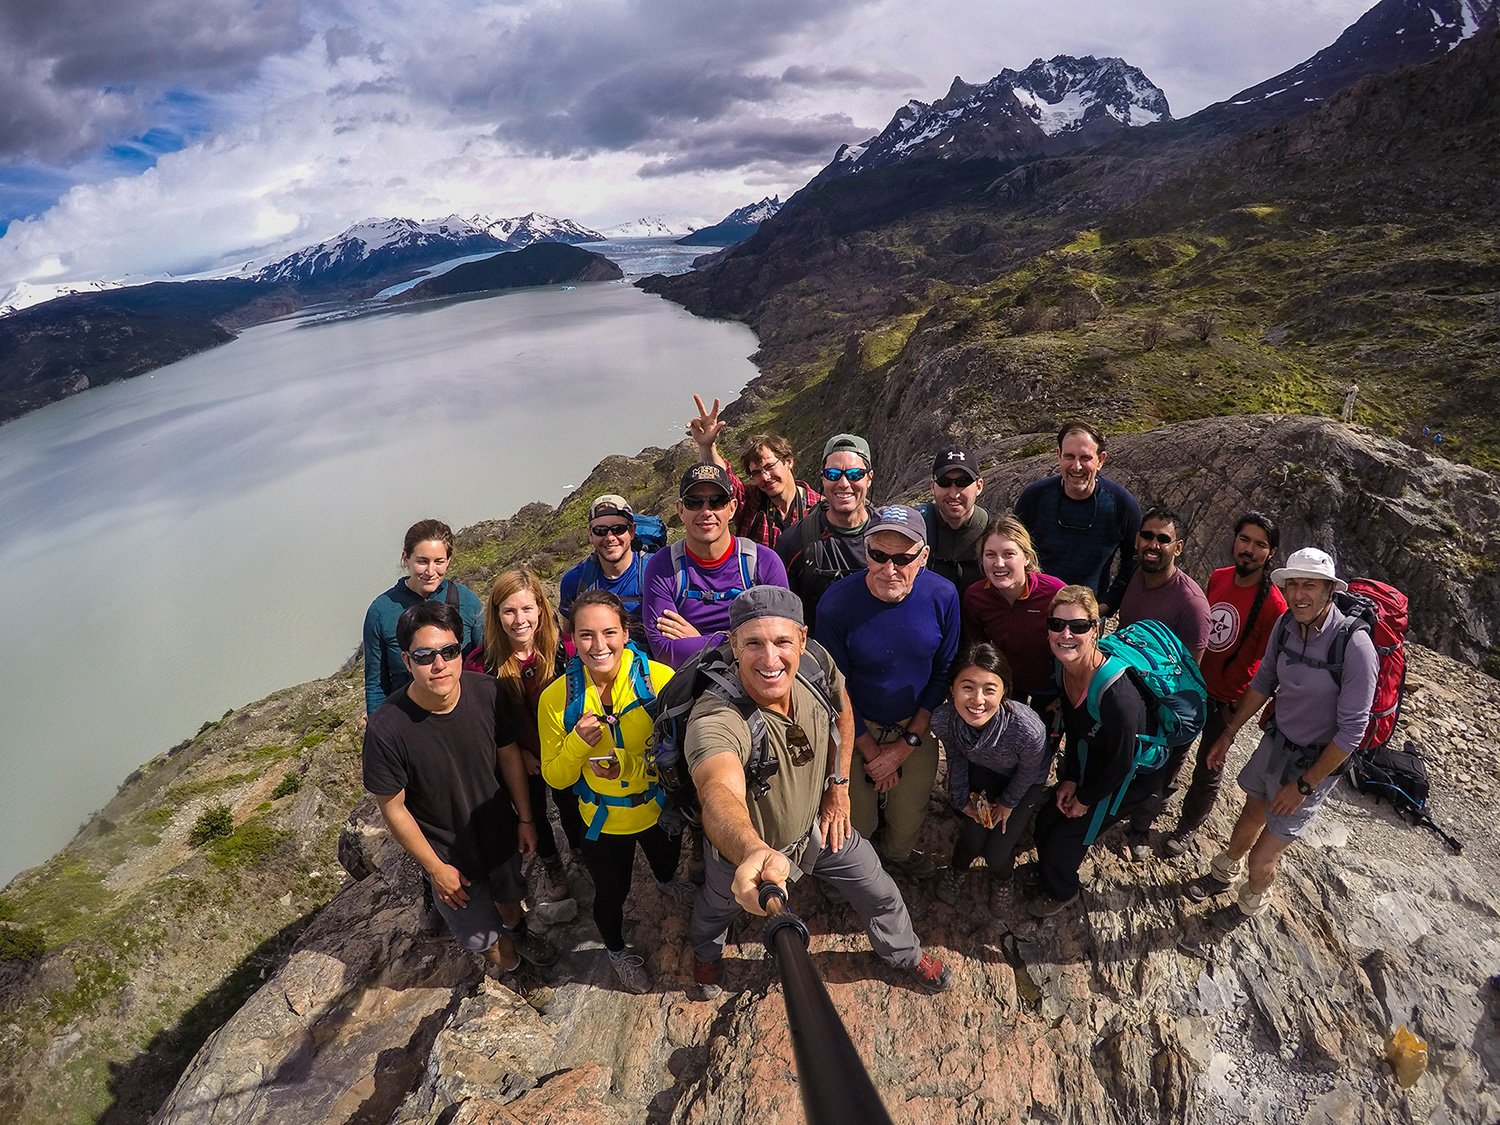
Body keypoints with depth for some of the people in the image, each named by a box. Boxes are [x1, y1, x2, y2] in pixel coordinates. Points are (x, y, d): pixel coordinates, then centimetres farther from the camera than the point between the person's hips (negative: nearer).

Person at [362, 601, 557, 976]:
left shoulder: (486, 692, -24)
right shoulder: (385, 728, -32)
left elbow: (509, 754, -7)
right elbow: (393, 807, -19)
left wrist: (526, 819, 1)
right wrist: (435, 867, -11)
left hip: (500, 829, 3)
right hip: (447, 851, -2)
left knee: (508, 895, 31)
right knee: (479, 933, 19)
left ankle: (518, 933, 66)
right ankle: (501, 954, 55)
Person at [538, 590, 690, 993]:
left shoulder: (659, 678, -27)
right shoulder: (556, 698, -21)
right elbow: (555, 778, -11)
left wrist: (631, 764, -32)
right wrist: (579, 742, -31)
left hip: (661, 808, 1)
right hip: (603, 821, -1)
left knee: (667, 861, 33)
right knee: (611, 894, 23)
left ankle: (666, 883, 72)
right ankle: (616, 949, 58)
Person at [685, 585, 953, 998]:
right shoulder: (714, 720, -44)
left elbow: (842, 709, -2)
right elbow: (720, 797, -63)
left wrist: (839, 785, -3)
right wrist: (755, 854, -83)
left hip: (818, 822, 3)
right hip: (743, 847, -3)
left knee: (880, 893, 19)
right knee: (717, 909, 27)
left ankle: (906, 954, 54)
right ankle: (706, 952, 65)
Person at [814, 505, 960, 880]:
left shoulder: (942, 596, -19)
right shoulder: (836, 604, -27)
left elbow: (944, 673, -6)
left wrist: (906, 744, -9)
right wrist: (871, 752, -8)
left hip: (917, 726, 2)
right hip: (857, 729, -2)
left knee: (910, 812, 20)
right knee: (857, 819, 14)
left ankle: (899, 852, 56)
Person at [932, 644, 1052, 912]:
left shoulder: (1028, 729, -43)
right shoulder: (942, 720, -34)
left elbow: (1029, 772, -18)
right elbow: (955, 757, -9)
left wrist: (1008, 803, -3)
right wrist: (962, 799, 2)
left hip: (1024, 781, -1)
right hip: (982, 772, 2)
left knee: (997, 852, -3)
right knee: (973, 838, -3)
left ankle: (1001, 881, 35)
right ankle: (955, 871, 33)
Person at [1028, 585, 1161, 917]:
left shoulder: (1117, 695, -40)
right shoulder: (1065, 667, -18)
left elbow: (1121, 762, -24)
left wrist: (1086, 799, -10)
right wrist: (1069, 779, -1)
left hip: (1130, 778, -6)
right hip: (1088, 763, 6)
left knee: (1064, 837, 5)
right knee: (1045, 819, 13)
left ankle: (1061, 892, 38)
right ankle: (1048, 871, 46)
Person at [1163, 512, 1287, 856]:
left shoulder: (1273, 604, -22)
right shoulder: (1217, 578, -6)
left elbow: (1265, 665, -16)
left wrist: (1236, 706, -11)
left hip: (1225, 700, -4)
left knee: (1208, 769, 14)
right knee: (1172, 749, 23)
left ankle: (1189, 825, 35)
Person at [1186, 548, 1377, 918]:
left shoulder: (1355, 646, -27)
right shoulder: (1286, 624, -9)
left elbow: (1352, 731, -21)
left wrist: (1304, 785, -16)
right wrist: (1229, 734, 11)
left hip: (1315, 762, -5)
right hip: (1276, 739, 5)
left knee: (1261, 860, 3)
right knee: (1250, 819, 26)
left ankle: (1250, 908, 34)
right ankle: (1223, 873, 52)